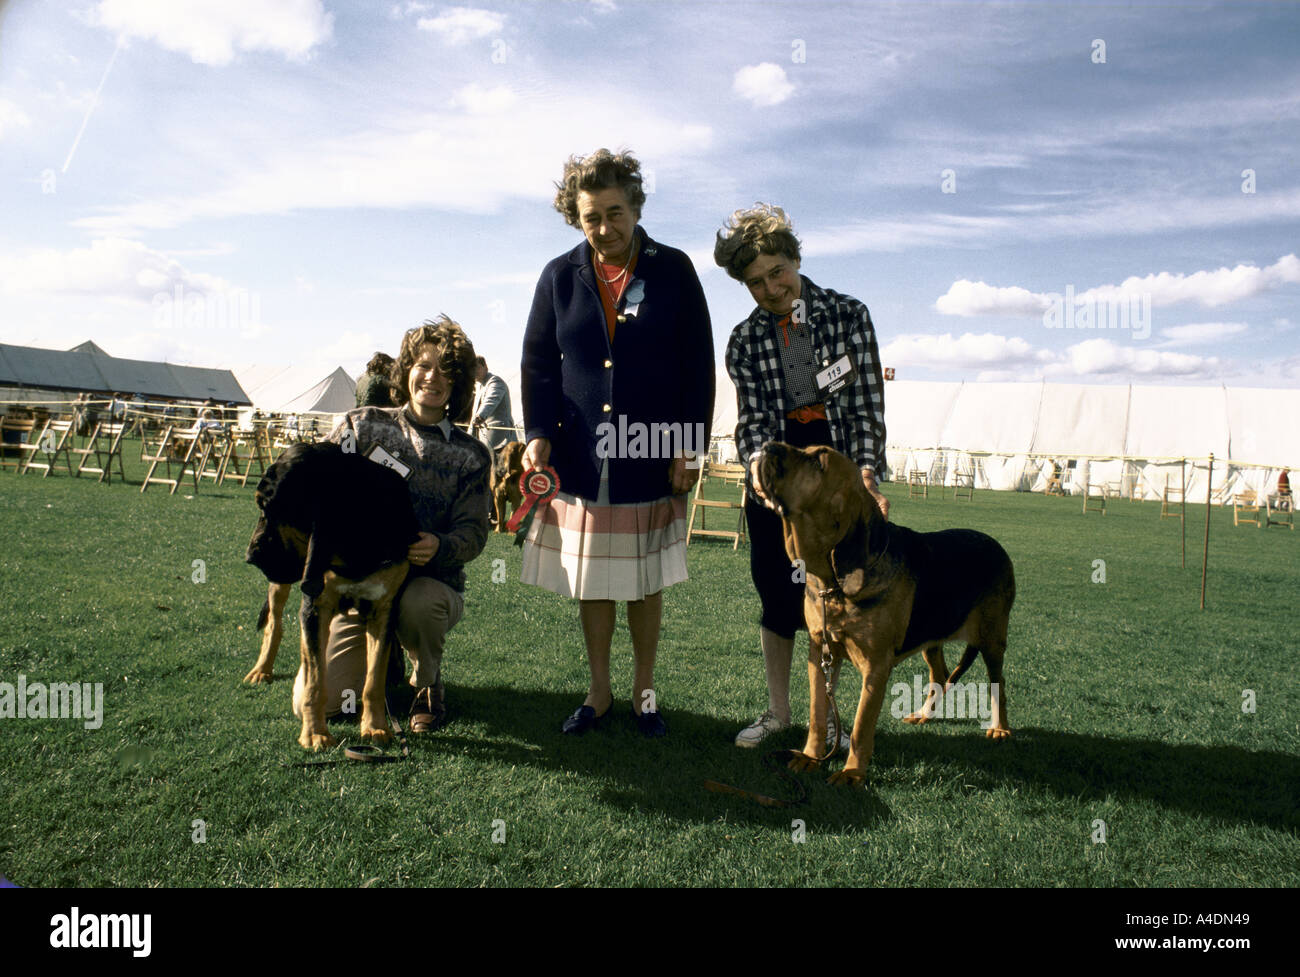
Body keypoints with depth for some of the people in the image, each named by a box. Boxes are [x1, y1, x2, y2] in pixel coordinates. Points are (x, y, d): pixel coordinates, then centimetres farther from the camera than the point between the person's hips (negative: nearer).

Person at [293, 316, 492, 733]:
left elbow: (473, 532, -2)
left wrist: (439, 547, -25)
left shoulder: (470, 456, 3)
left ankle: (428, 683, -4)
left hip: (432, 583, -1)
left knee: (418, 602, -39)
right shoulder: (362, 425, 4)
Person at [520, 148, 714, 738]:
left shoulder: (672, 270, 1)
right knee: (590, 581, 9)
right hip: (580, 457, 2)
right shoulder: (559, 277, 5)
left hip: (650, 456, -1)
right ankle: (598, 693, 26)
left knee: (644, 580, 8)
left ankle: (643, 692, 25)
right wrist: (539, 436, -6)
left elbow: (697, 367, 0)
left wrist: (688, 447, -5)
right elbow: (538, 364, 7)